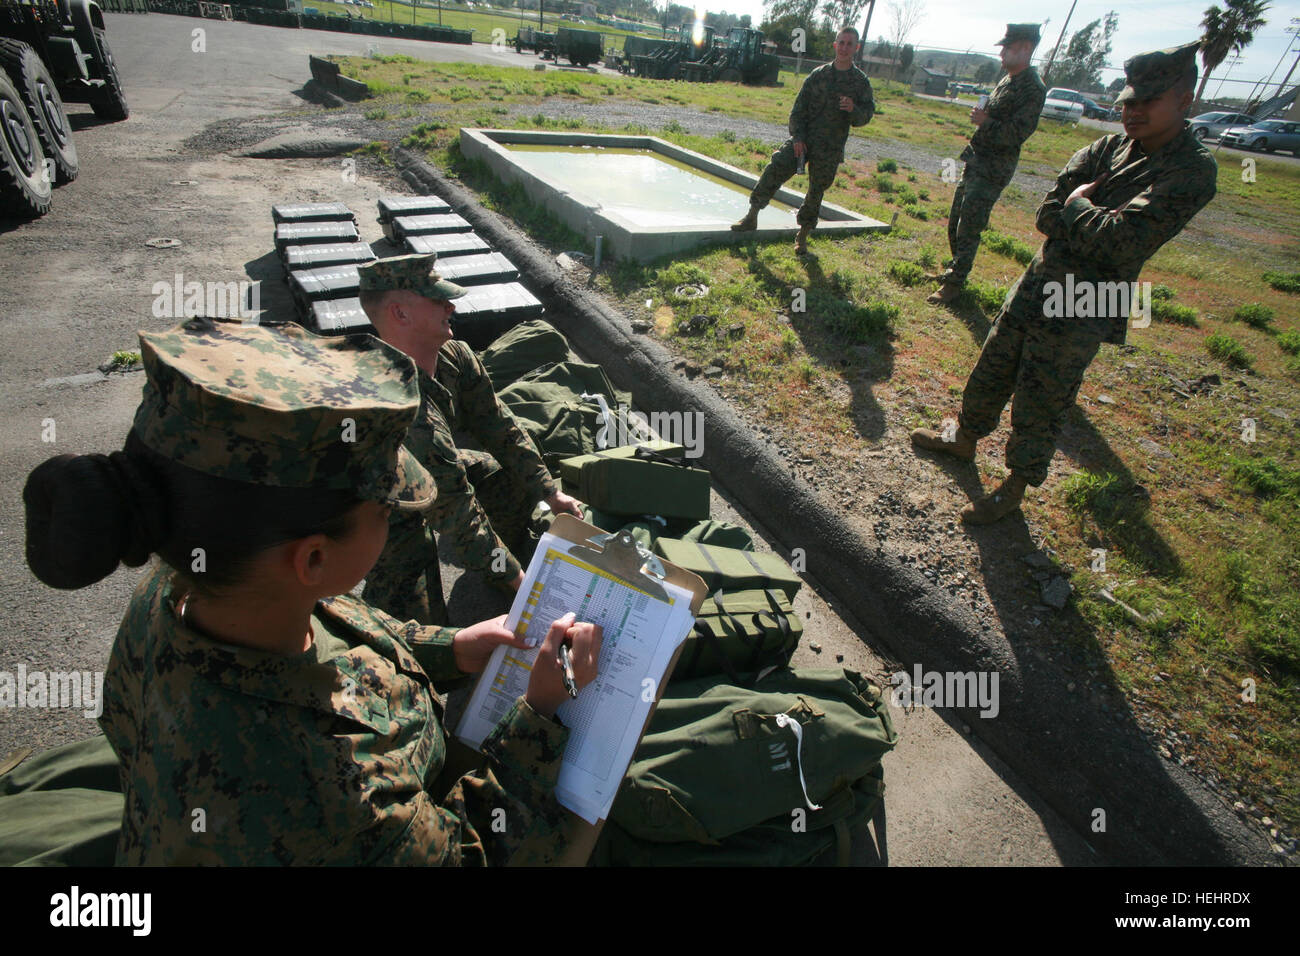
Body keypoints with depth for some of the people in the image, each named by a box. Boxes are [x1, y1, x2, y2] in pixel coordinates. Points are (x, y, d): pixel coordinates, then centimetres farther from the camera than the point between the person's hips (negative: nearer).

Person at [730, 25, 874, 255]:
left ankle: (802, 236, 18)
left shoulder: (861, 82, 4)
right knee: (775, 170, -15)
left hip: (829, 149, 0)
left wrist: (853, 110, -20)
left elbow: (865, 116, 3)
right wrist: (798, 137, -6)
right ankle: (752, 216, -5)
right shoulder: (818, 74, 6)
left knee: (816, 191, 5)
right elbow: (799, 108, 6)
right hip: (803, 139, 0)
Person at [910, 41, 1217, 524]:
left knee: (1039, 407, 3)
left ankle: (1015, 487, 23)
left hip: (1078, 312, -6)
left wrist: (1078, 205, -10)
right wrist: (1097, 223, -12)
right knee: (990, 372, 18)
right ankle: (965, 437, 41)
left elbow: (1120, 240, -24)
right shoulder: (1108, 148, 7)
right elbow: (1047, 216, 1)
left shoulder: (1192, 170, -13)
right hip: (1033, 286, 6)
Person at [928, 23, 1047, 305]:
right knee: (955, 223, 16)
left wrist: (986, 122, -23)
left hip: (992, 172, -10)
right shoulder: (1006, 81, 15)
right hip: (975, 163, 10)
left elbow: (1018, 133, -22)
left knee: (968, 229, -8)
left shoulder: (1032, 88, -15)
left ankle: (955, 283, 0)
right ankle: (955, 270, 31)